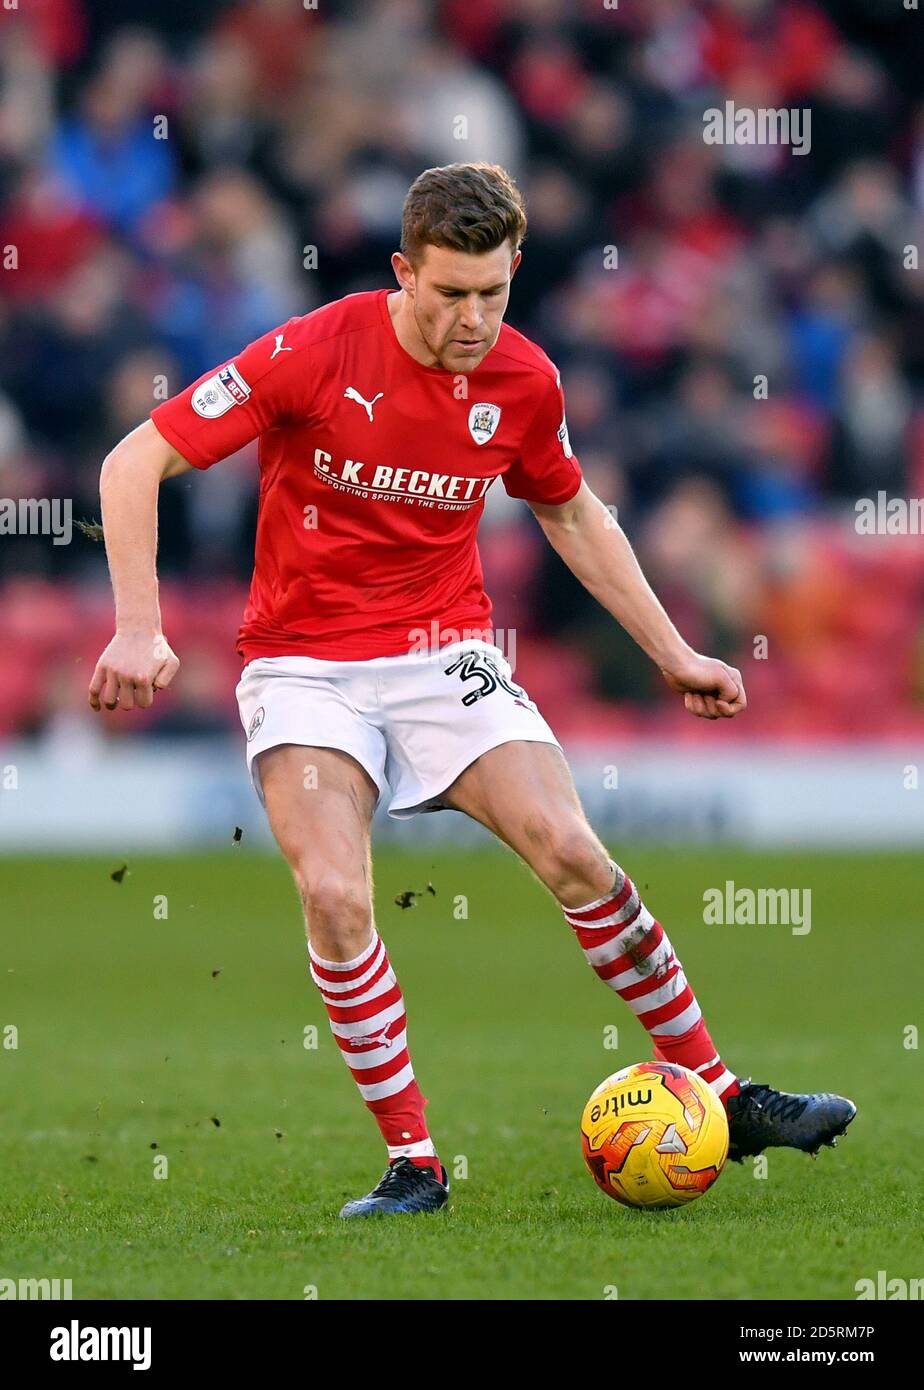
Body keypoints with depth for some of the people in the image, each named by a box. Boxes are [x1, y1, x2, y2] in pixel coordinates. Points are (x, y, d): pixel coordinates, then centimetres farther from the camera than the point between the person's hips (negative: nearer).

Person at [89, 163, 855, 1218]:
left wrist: (671, 652, 17)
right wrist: (139, 627, -23)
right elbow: (134, 463, -14)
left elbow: (572, 513, 18)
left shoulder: (524, 382, -4)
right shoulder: (314, 355, -17)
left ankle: (723, 1099, -1)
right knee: (335, 897, -23)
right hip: (304, 663, -2)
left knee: (573, 853, -15)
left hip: (444, 651, 2)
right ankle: (412, 1164, -9)